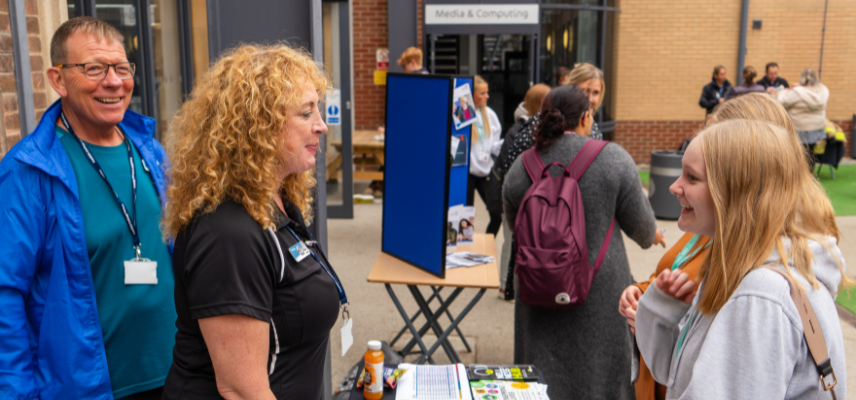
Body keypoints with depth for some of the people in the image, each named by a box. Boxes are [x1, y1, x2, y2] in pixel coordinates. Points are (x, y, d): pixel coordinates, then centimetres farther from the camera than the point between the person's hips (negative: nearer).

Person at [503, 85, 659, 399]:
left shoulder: (520, 168, -4)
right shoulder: (614, 159, -11)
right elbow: (643, 230, -3)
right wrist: (650, 234, 20)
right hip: (600, 290, -2)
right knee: (600, 373, 14)